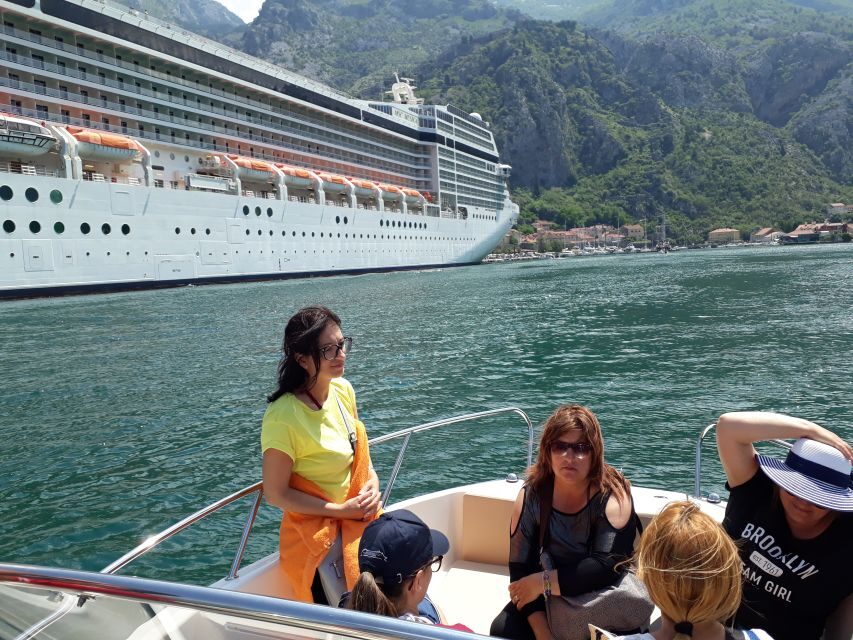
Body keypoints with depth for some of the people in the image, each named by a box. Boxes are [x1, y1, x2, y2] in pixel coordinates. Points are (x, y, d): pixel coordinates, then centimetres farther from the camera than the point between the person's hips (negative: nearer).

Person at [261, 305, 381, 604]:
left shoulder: (343, 389, -4)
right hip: (317, 532, -6)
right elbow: (276, 494, -17)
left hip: (360, 516, 6)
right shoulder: (283, 417, -25)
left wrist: (372, 484, -6)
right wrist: (341, 510, -17)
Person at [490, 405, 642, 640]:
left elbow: (607, 566, -30)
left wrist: (543, 582, -29)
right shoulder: (531, 495, -13)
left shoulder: (612, 495, -22)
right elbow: (521, 569, -15)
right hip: (555, 595, 3)